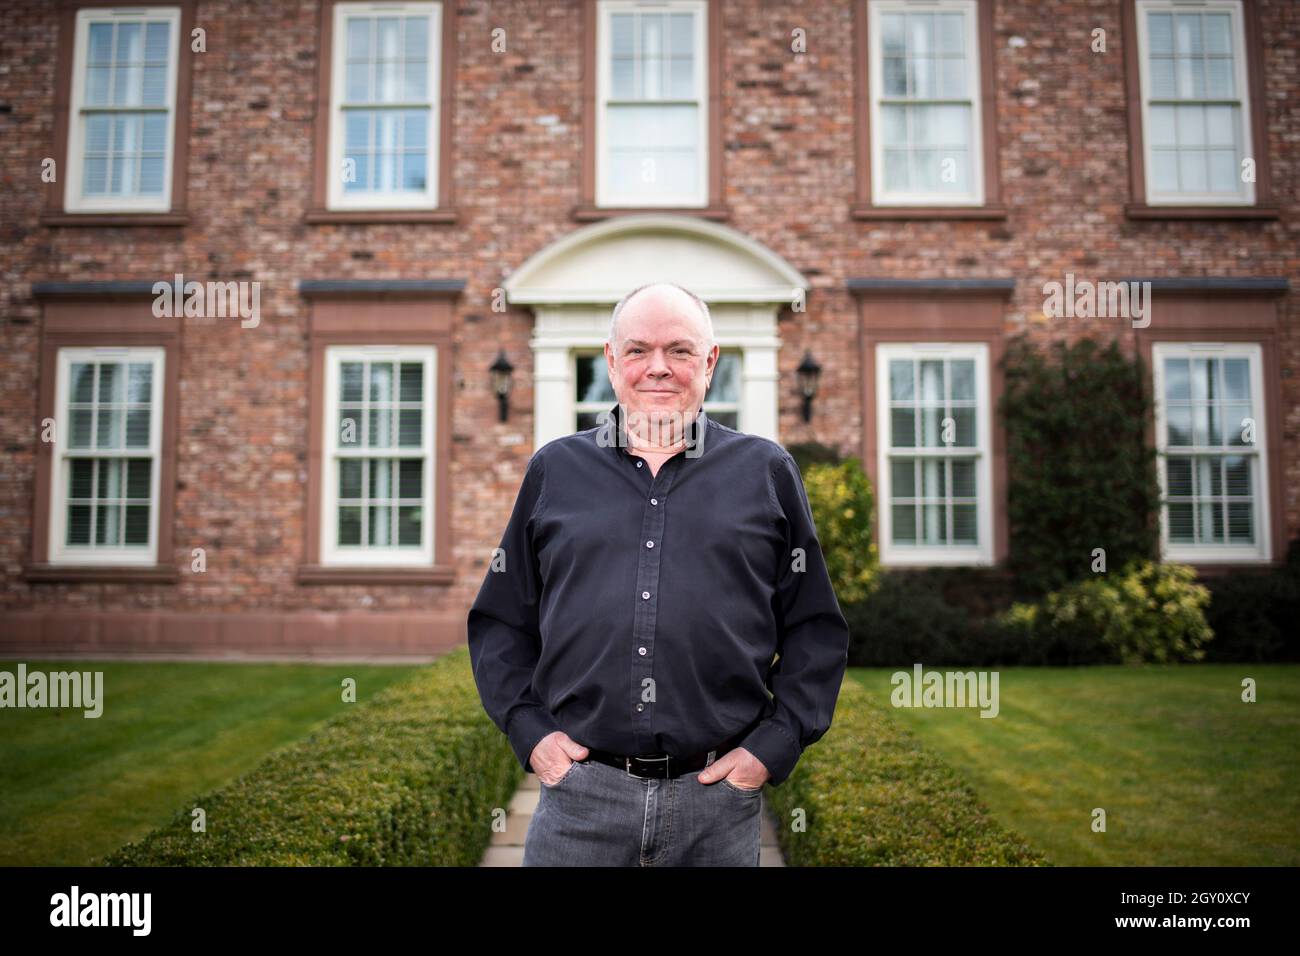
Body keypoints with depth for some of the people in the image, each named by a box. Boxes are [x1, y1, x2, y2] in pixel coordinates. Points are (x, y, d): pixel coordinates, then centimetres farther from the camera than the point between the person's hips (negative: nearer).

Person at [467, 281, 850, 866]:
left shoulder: (767, 472, 6)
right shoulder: (553, 470, 9)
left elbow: (816, 629, 7)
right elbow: (499, 620, 12)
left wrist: (775, 744, -2)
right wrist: (529, 730, 1)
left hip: (719, 798, 0)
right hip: (577, 792, 1)